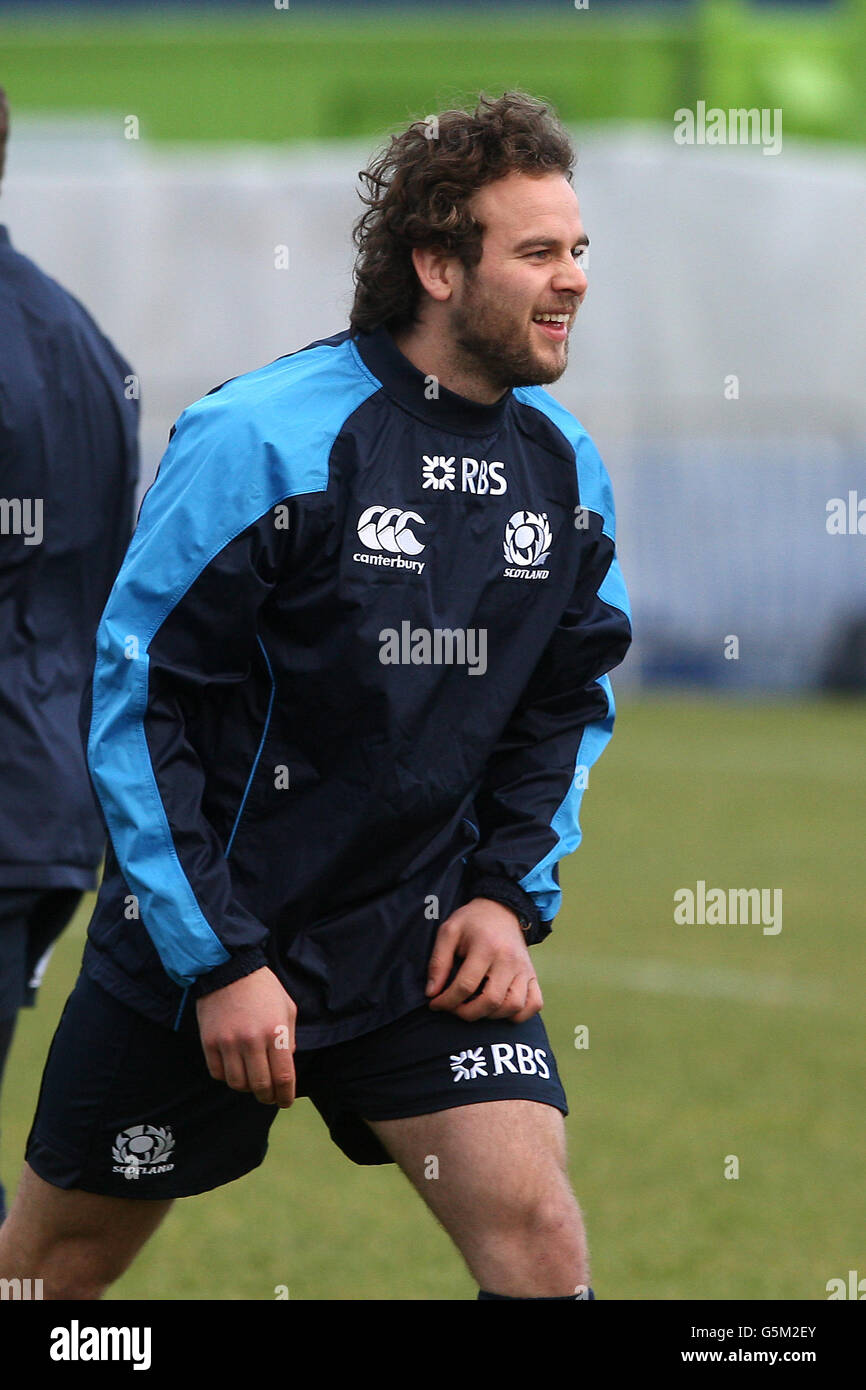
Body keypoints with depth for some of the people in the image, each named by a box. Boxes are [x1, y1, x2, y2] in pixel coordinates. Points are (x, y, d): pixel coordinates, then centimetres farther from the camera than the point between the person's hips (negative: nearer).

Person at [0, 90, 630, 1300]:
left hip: (423, 948, 4)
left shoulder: (565, 467, 1)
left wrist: (512, 892, 0)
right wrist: (220, 961, -16)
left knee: (538, 1241, -15)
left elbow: (570, 699, 15)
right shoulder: (262, 439, -17)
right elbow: (138, 700, -14)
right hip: (196, 941, -4)